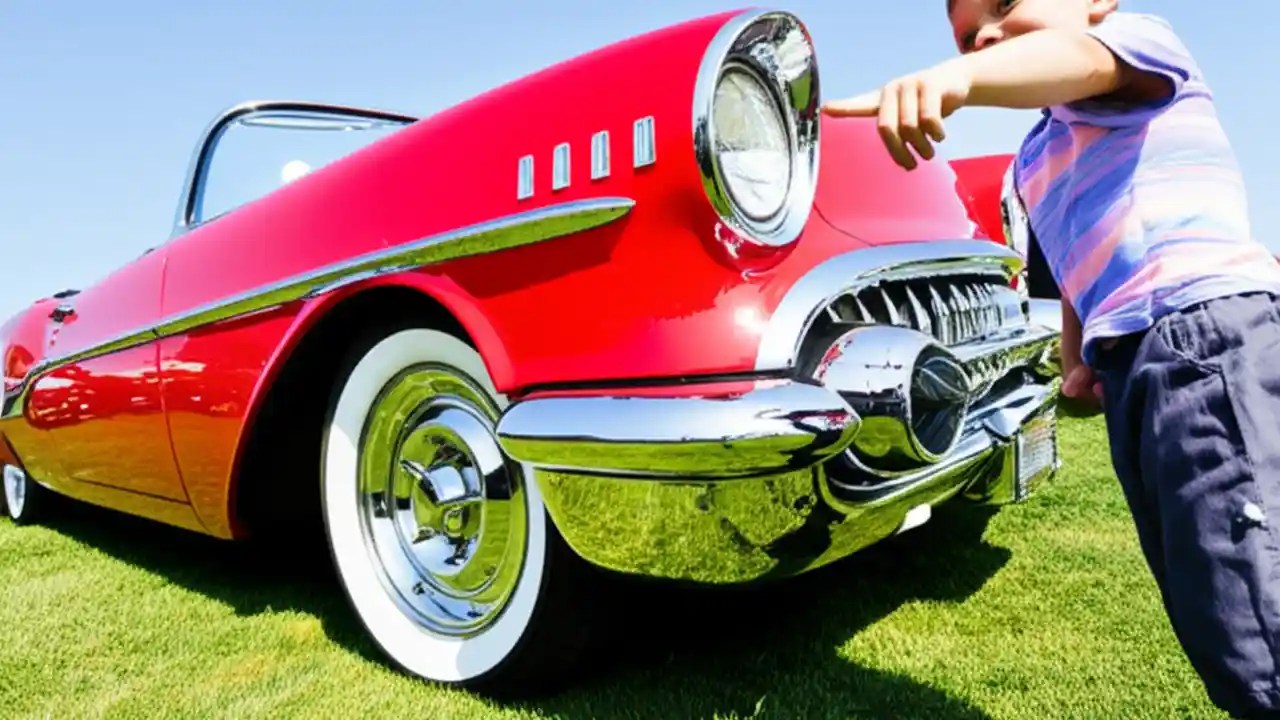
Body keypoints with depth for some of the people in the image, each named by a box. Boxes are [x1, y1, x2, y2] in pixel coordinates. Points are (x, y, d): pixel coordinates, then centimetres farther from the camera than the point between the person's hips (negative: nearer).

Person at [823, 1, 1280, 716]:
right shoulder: (1038, 160, 28)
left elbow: (1082, 60, -21)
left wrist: (955, 79, -41)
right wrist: (1076, 361, 13)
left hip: (1215, 332, -9)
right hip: (1130, 370, 9)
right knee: (1212, 627, 13)